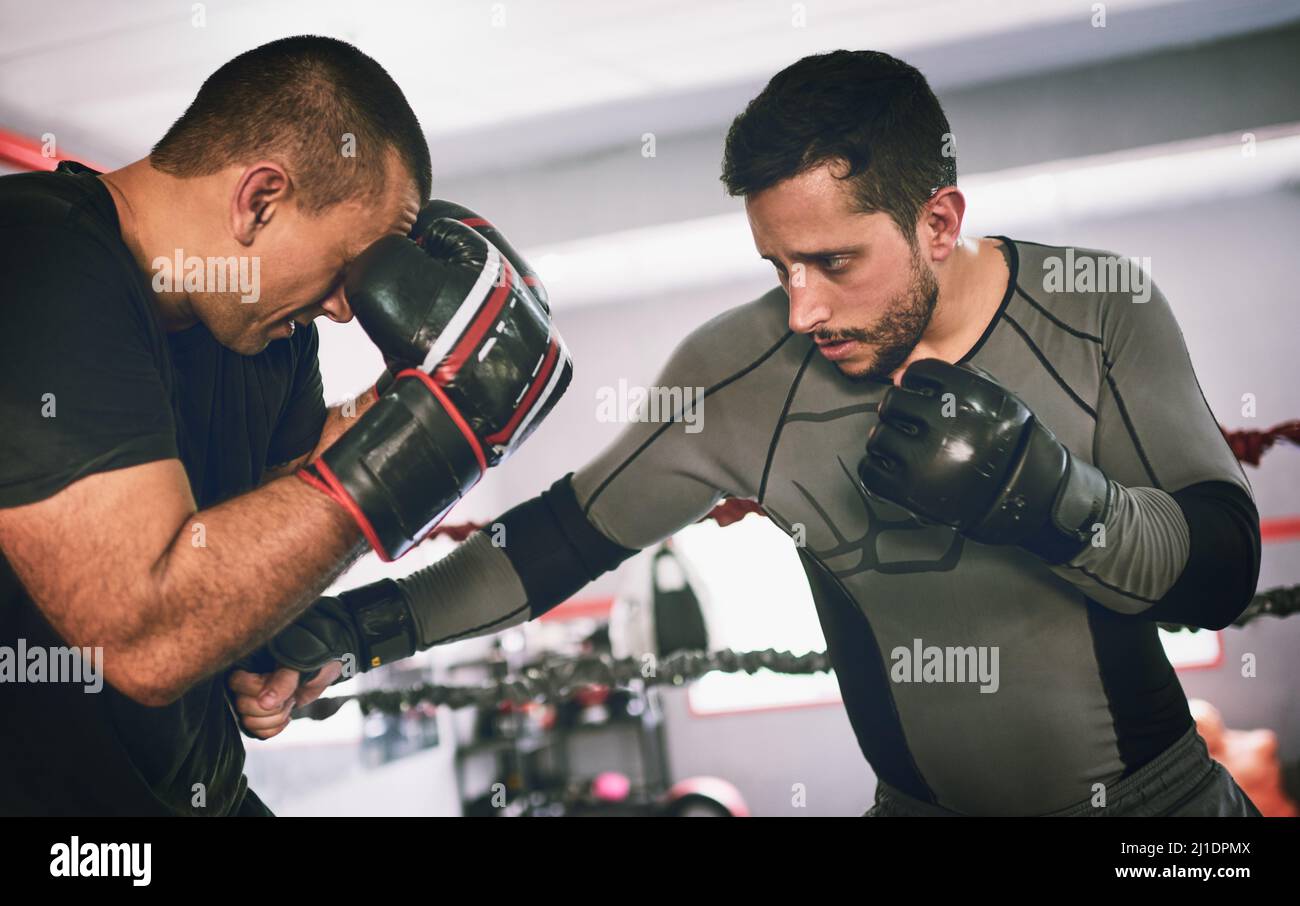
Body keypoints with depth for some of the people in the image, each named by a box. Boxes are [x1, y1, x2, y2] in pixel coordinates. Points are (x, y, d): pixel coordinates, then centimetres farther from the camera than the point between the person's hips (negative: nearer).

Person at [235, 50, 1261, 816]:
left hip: (1163, 794, 1)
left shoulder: (1102, 313, -13)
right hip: (925, 800, 0)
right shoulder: (740, 372, -12)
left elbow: (1223, 571, -13)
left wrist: (1045, 489, -31)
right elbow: (564, 537, -2)